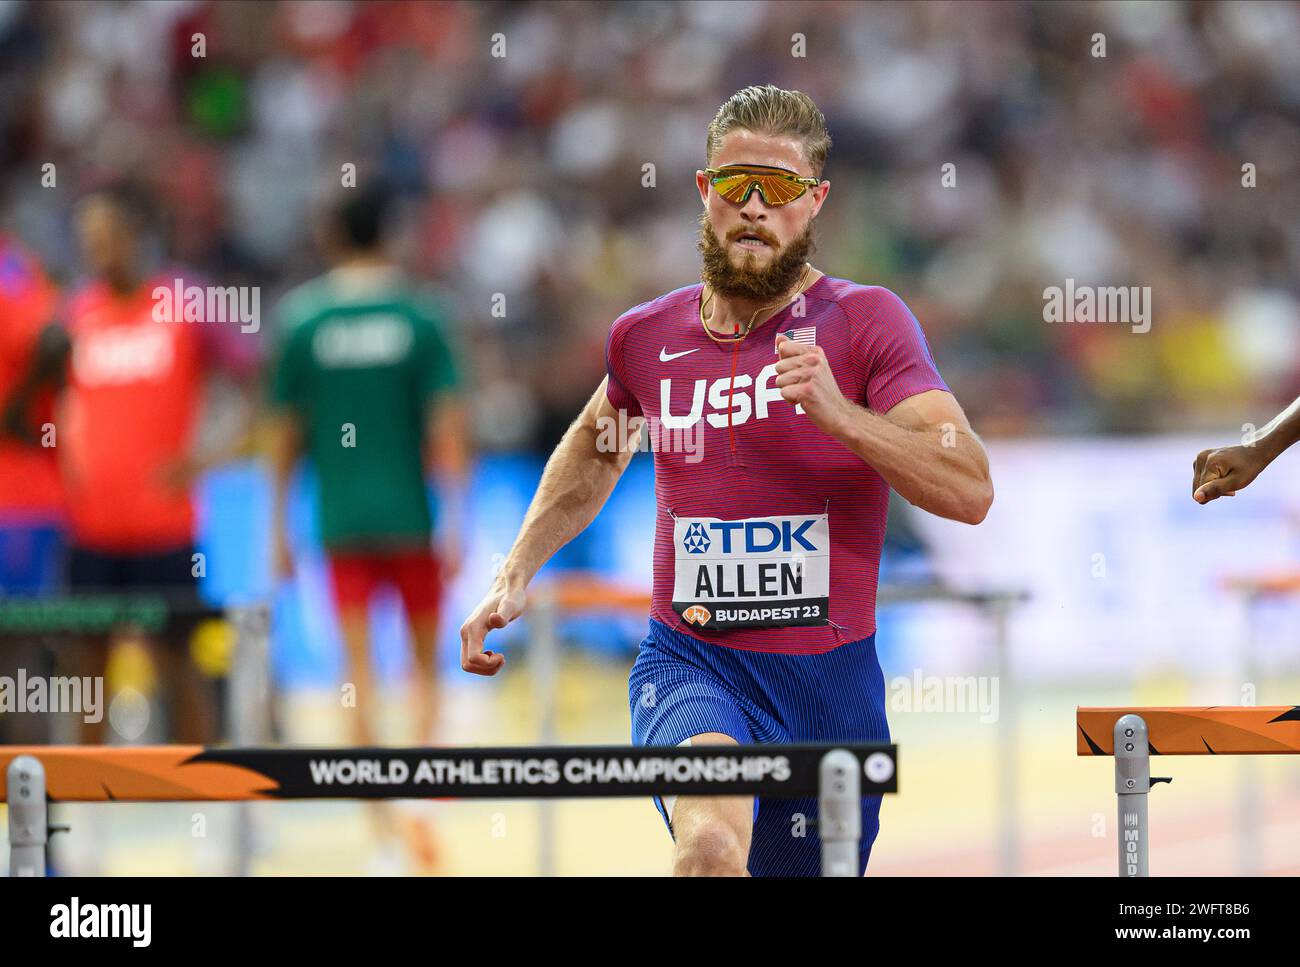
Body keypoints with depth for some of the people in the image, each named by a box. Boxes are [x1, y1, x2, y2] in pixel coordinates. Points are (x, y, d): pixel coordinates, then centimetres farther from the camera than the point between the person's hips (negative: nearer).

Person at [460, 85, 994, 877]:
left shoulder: (865, 323, -4)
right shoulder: (648, 336, 6)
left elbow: (969, 491, -14)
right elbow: (597, 448, 30)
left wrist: (840, 415, -27)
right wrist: (515, 576, 22)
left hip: (831, 676, 0)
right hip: (690, 665, 0)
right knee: (711, 840, -36)